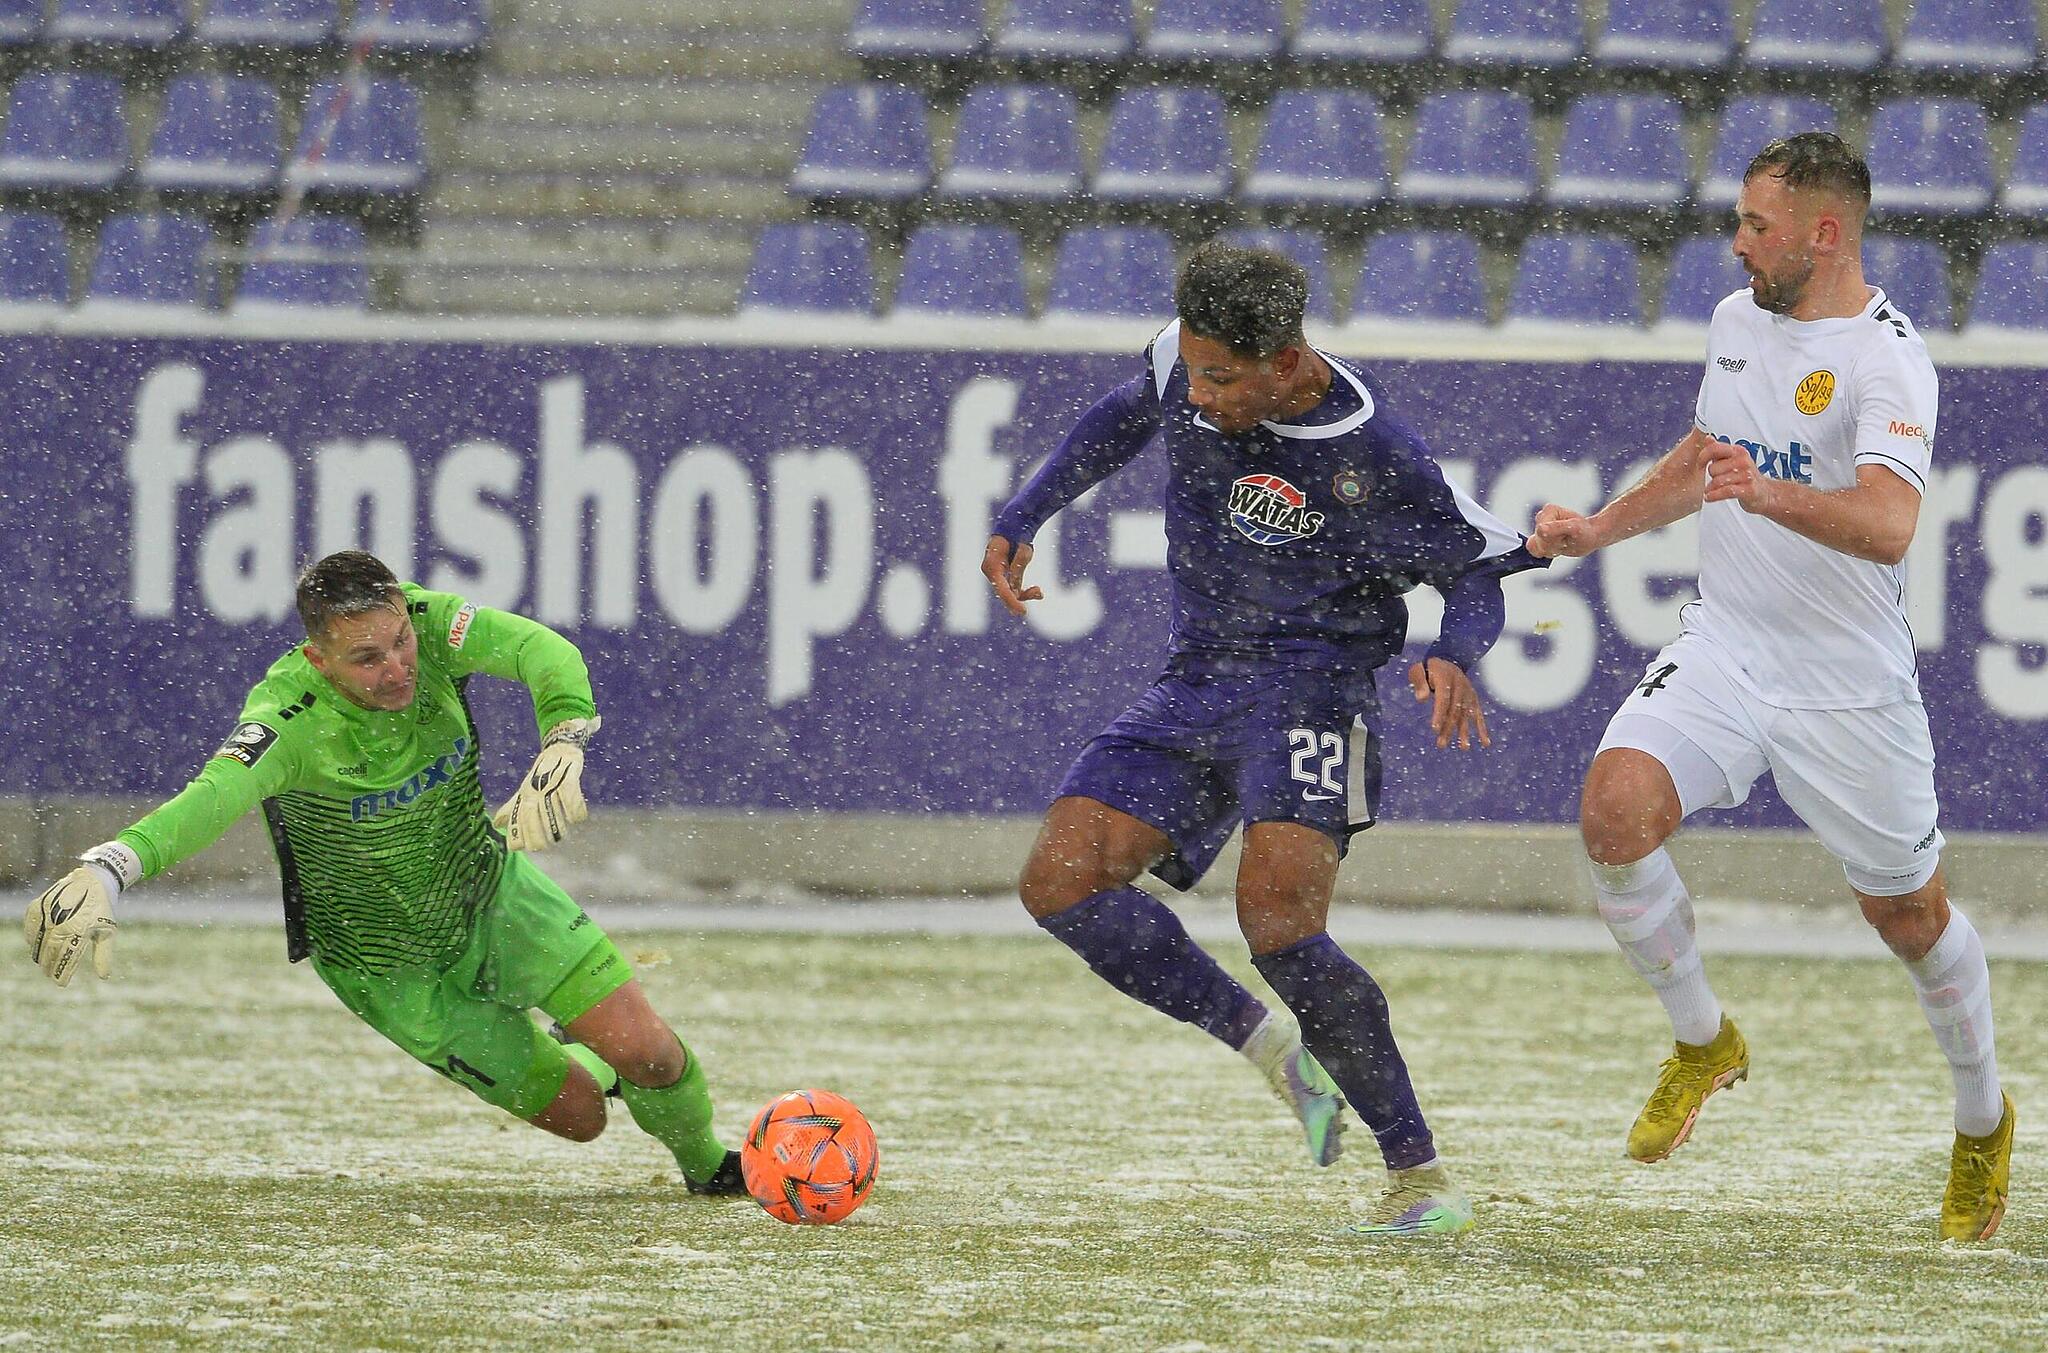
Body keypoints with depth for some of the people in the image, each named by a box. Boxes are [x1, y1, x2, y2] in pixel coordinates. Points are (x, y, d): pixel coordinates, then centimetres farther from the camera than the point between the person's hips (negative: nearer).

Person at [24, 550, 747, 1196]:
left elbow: (545, 653, -37)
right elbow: (218, 794, -55)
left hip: (491, 890, 3)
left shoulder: (424, 622, -24)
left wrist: (561, 751, -59)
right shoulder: (291, 719, -37)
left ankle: (706, 1163, 30)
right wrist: (104, 870, -75)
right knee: (576, 1112, 5)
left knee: (649, 1055, -6)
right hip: (393, 970, -3)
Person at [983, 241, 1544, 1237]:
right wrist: (1023, 518, 15)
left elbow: (1478, 571, -4)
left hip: (1309, 680, -7)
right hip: (1196, 684, 7)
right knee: (1061, 881, -12)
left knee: (1276, 919, -27)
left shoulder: (1377, 459, -19)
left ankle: (1420, 1174, -15)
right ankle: (1270, 1046, 5)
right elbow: (1128, 417, 21)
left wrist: (1453, 658, -25)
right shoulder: (1184, 365, -4)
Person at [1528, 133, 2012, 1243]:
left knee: (1908, 913, 8)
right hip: (1722, 650, 5)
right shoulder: (1736, 319, 6)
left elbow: (1887, 524, -35)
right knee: (1614, 807, -21)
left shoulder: (1884, 359, -19)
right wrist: (1599, 528, 18)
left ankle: (1983, 1121, 35)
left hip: (1848, 683, -5)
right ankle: (1702, 1042, 1)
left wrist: (1770, 495, -51)